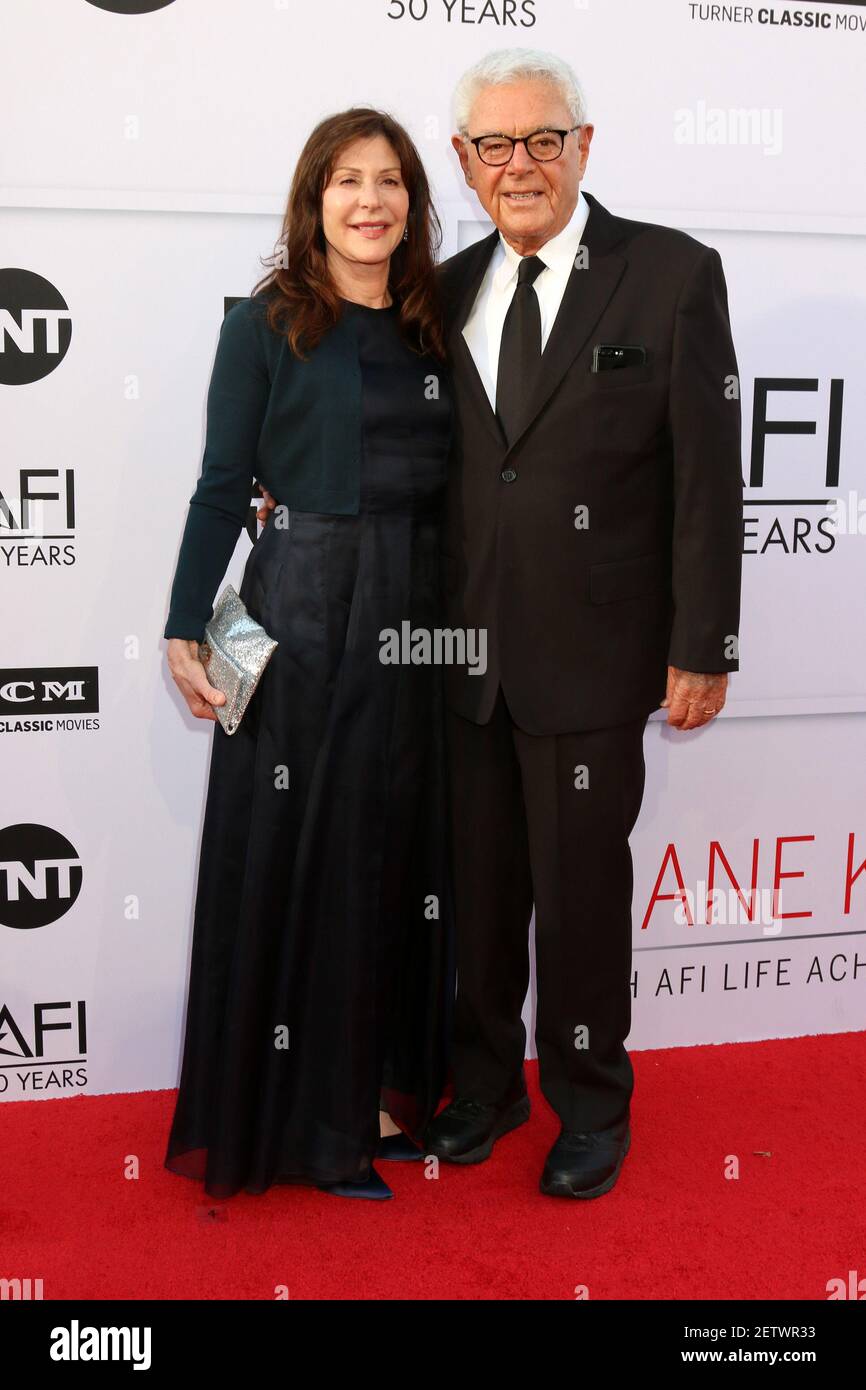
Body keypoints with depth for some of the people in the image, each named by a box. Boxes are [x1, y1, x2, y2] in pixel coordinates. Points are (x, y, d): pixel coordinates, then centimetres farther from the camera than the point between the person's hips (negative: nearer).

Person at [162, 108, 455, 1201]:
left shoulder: (434, 327, 11)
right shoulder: (266, 325, -1)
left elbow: (450, 482, 14)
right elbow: (222, 486, -2)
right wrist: (185, 628, -6)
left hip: (417, 615, 5)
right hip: (301, 610, -4)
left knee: (401, 850, 10)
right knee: (294, 855, 2)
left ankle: (385, 1088, 25)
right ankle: (295, 1110, 16)